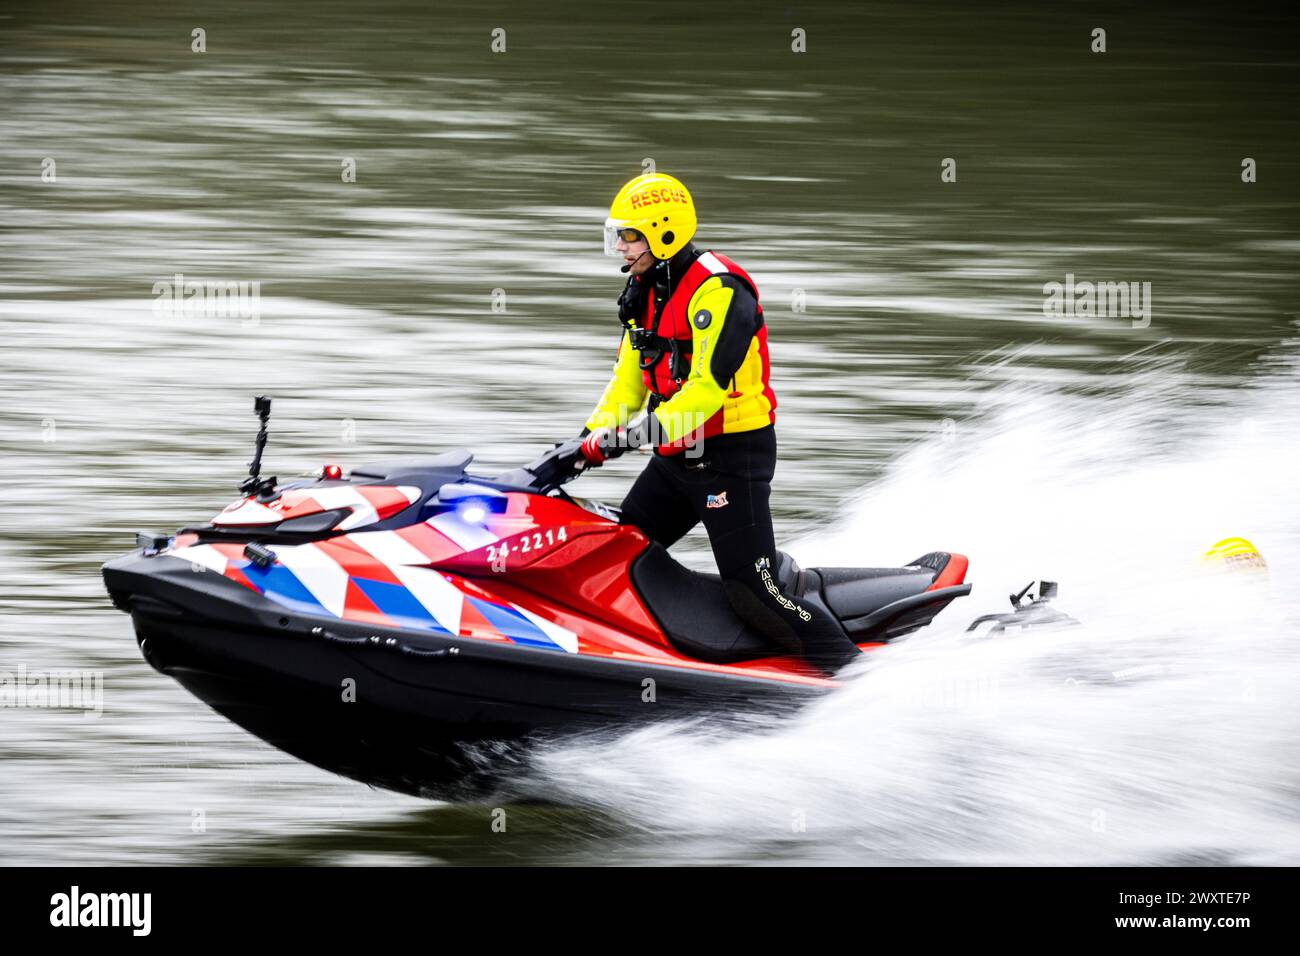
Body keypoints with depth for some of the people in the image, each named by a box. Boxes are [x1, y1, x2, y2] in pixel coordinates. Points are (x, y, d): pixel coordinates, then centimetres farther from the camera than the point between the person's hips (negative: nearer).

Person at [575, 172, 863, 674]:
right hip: (677, 457, 10)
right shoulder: (644, 293, 10)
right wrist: (586, 442, 7)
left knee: (753, 590, -14)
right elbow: (628, 381, 17)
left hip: (733, 453, -10)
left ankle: (853, 672, -8)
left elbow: (708, 385, -27)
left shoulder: (718, 290, -19)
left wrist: (646, 433, -31)